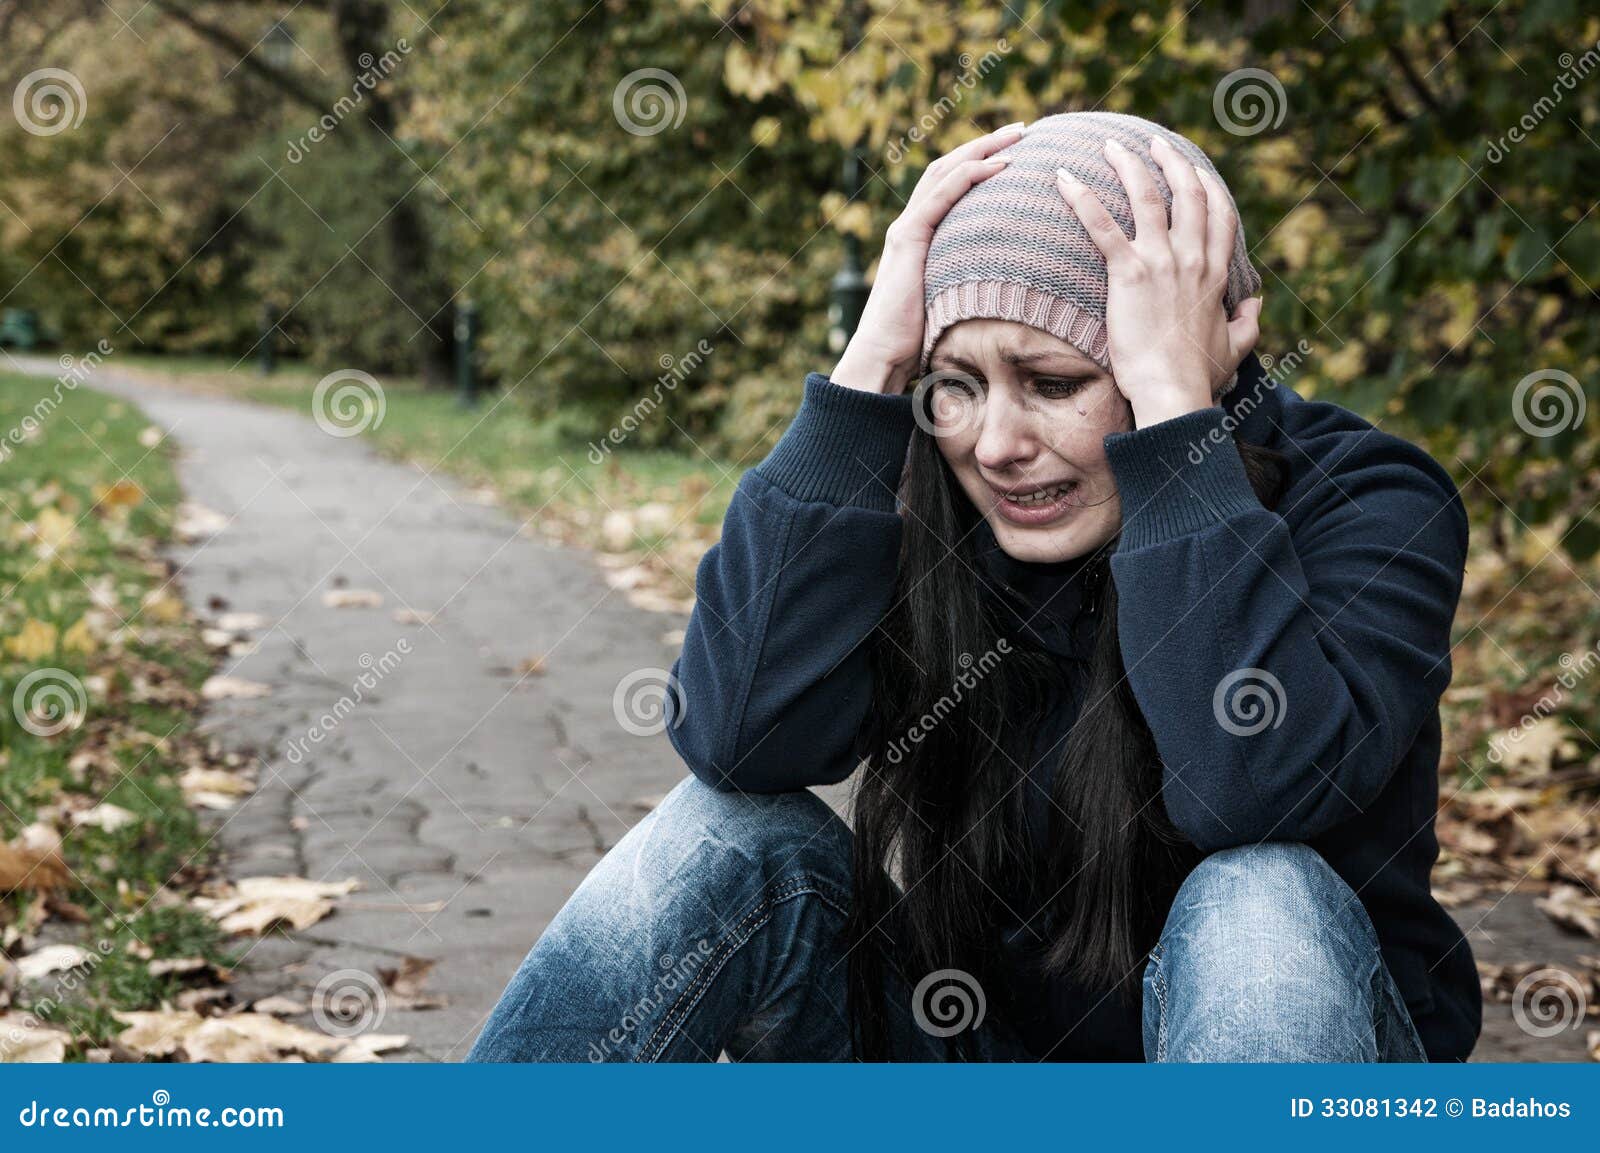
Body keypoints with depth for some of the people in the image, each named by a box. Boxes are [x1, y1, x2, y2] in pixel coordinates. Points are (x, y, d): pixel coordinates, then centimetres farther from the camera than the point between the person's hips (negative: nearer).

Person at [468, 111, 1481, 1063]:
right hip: (980, 1035, 3)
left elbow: (1260, 787, -36)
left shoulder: (1368, 504, -16)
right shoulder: (920, 505, -8)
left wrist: (1172, 398, -33)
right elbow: (738, 735, -25)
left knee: (1260, 904, -34)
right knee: (730, 837, -18)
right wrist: (872, 363, -24)